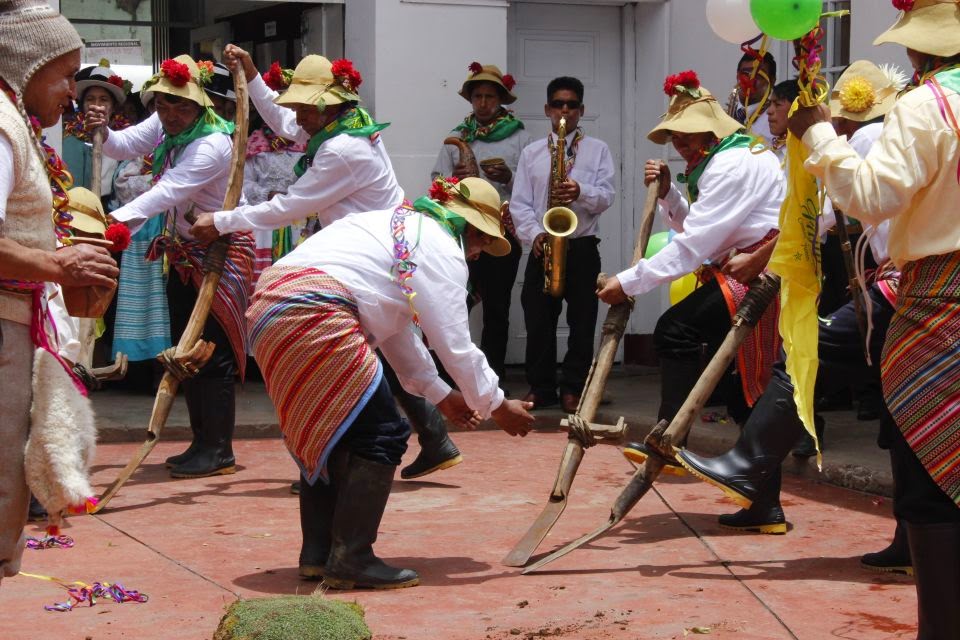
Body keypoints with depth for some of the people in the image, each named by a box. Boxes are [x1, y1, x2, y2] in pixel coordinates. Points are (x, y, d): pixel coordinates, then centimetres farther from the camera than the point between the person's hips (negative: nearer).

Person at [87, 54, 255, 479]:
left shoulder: (212, 145, -26)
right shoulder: (165, 125, 1)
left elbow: (166, 193, -35)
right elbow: (125, 146, 1)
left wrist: (118, 220, -45)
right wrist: (103, 133, -22)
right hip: (183, 250, 9)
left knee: (213, 352, -8)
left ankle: (218, 451, -2)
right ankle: (202, 443, 19)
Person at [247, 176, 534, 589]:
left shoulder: (398, 226, 31)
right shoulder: (442, 248, 2)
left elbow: (397, 331, 34)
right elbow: (455, 345, -2)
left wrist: (439, 393, 34)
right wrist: (496, 407, 9)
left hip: (269, 308, 10)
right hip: (313, 316, -10)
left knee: (327, 437, 20)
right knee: (381, 437, -3)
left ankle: (318, 554, 23)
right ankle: (350, 560, -1)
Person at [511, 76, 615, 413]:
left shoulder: (598, 149, 8)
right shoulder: (531, 152, 11)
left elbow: (606, 197, -2)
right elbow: (519, 203, 5)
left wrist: (580, 192, -23)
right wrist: (534, 234, -12)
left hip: (582, 248, -1)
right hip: (542, 247, 1)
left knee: (582, 322, 0)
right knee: (538, 321, 3)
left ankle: (573, 389, 7)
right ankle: (540, 387, 13)